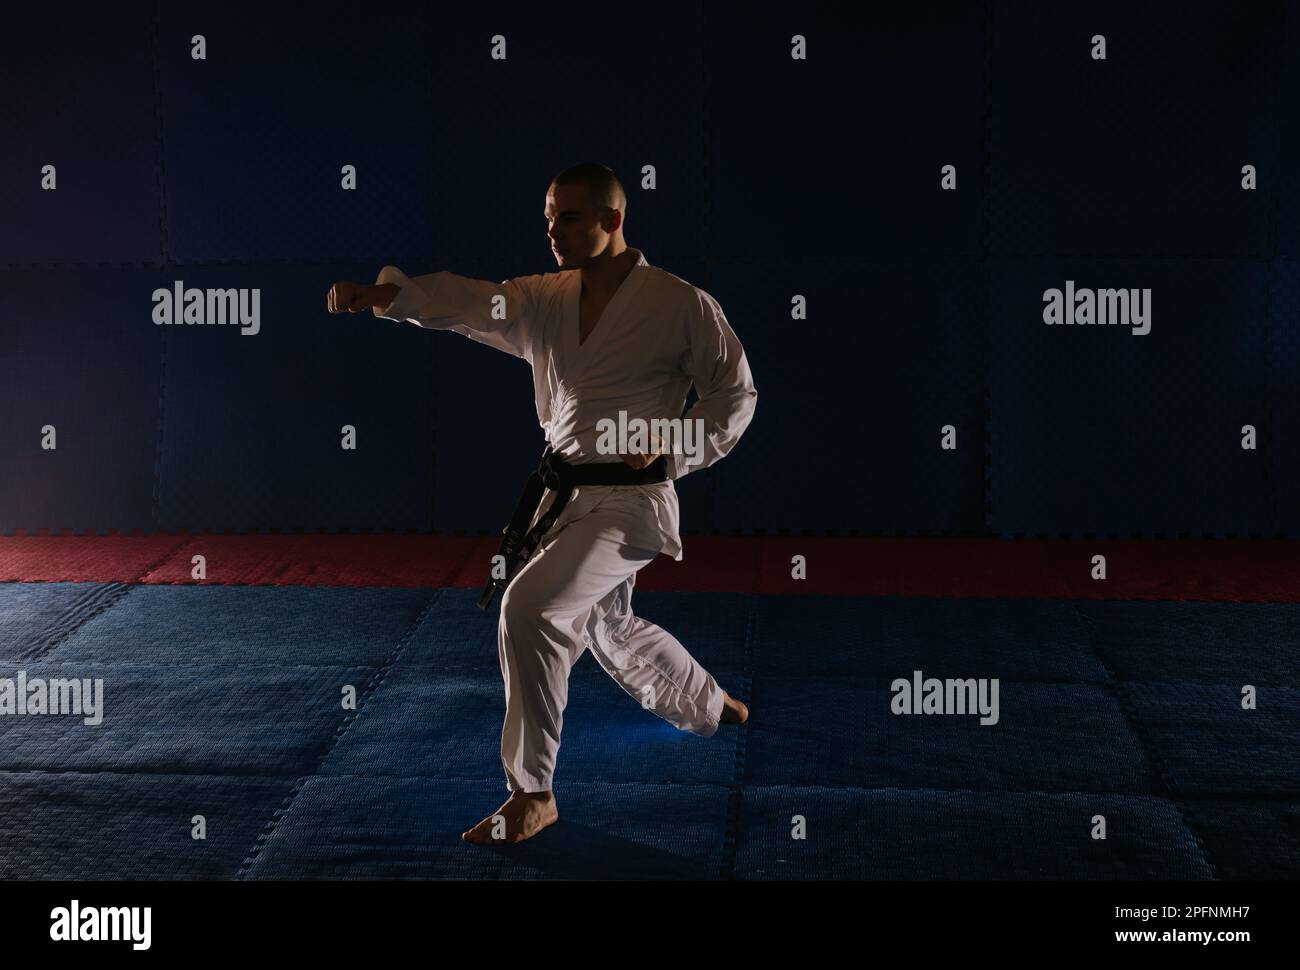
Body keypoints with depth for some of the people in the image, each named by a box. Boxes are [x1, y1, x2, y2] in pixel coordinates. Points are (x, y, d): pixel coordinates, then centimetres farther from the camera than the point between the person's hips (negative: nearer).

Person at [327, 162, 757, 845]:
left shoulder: (684, 305, -11)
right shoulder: (544, 299, 4)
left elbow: (736, 396, -2)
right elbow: (467, 301, -12)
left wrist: (672, 447, -16)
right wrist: (386, 292, -30)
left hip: (629, 503, -7)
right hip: (565, 497, 8)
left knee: (530, 605, -26)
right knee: (609, 630, 26)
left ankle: (531, 794, -15)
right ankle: (713, 707, 56)